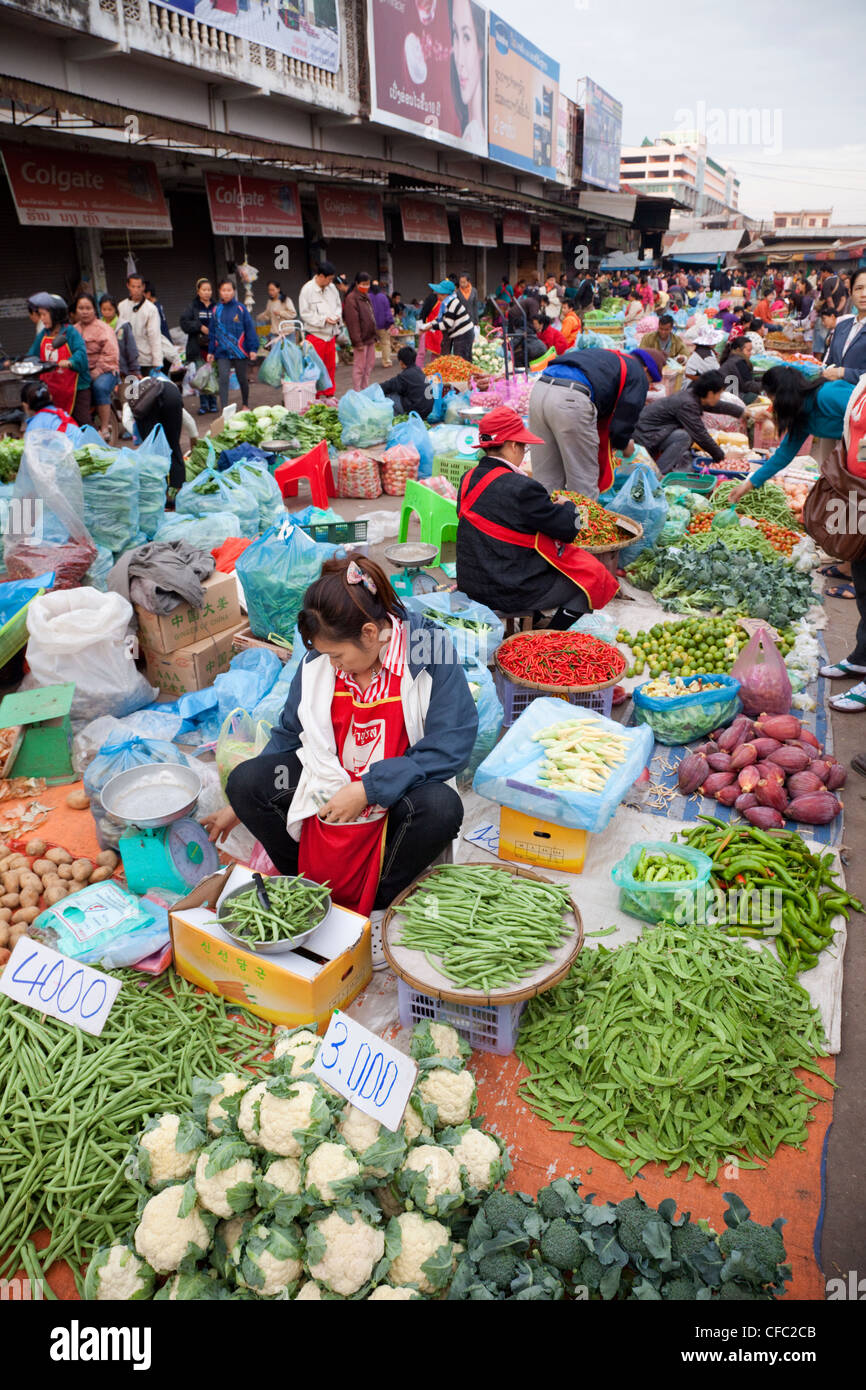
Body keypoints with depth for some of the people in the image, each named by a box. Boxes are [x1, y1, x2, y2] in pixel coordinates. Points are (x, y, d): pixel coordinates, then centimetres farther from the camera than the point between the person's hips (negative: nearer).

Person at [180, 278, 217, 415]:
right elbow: (184, 323, -3)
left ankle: (213, 404, 13)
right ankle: (203, 405, 6)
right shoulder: (193, 308, 5)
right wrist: (200, 327, -12)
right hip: (199, 348, -1)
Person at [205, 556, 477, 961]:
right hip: (330, 783, 4)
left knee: (440, 807, -36)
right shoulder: (320, 658, -6)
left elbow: (451, 745, -23)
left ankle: (379, 905, -7)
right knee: (244, 781, -15)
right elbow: (289, 734, 7)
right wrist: (239, 807, 9)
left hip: (401, 787, -3)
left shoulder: (429, 649, -20)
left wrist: (369, 789, -27)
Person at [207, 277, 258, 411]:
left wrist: (253, 349, -8)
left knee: (243, 379, 12)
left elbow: (250, 329, -2)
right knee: (223, 379, -12)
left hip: (240, 351, -1)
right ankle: (224, 409, -14)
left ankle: (245, 405, 31)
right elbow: (213, 332, 10)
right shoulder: (217, 310, 5)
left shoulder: (241, 308, -3)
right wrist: (211, 351, 8)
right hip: (222, 352, 1)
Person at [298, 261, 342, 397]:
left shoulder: (332, 288, 6)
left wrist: (337, 316, -4)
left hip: (331, 334, 6)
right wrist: (324, 319, -18)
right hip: (315, 334, -6)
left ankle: (330, 394, 24)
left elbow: (338, 305, 18)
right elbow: (305, 313, -12)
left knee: (331, 366, 12)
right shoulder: (307, 290, -11)